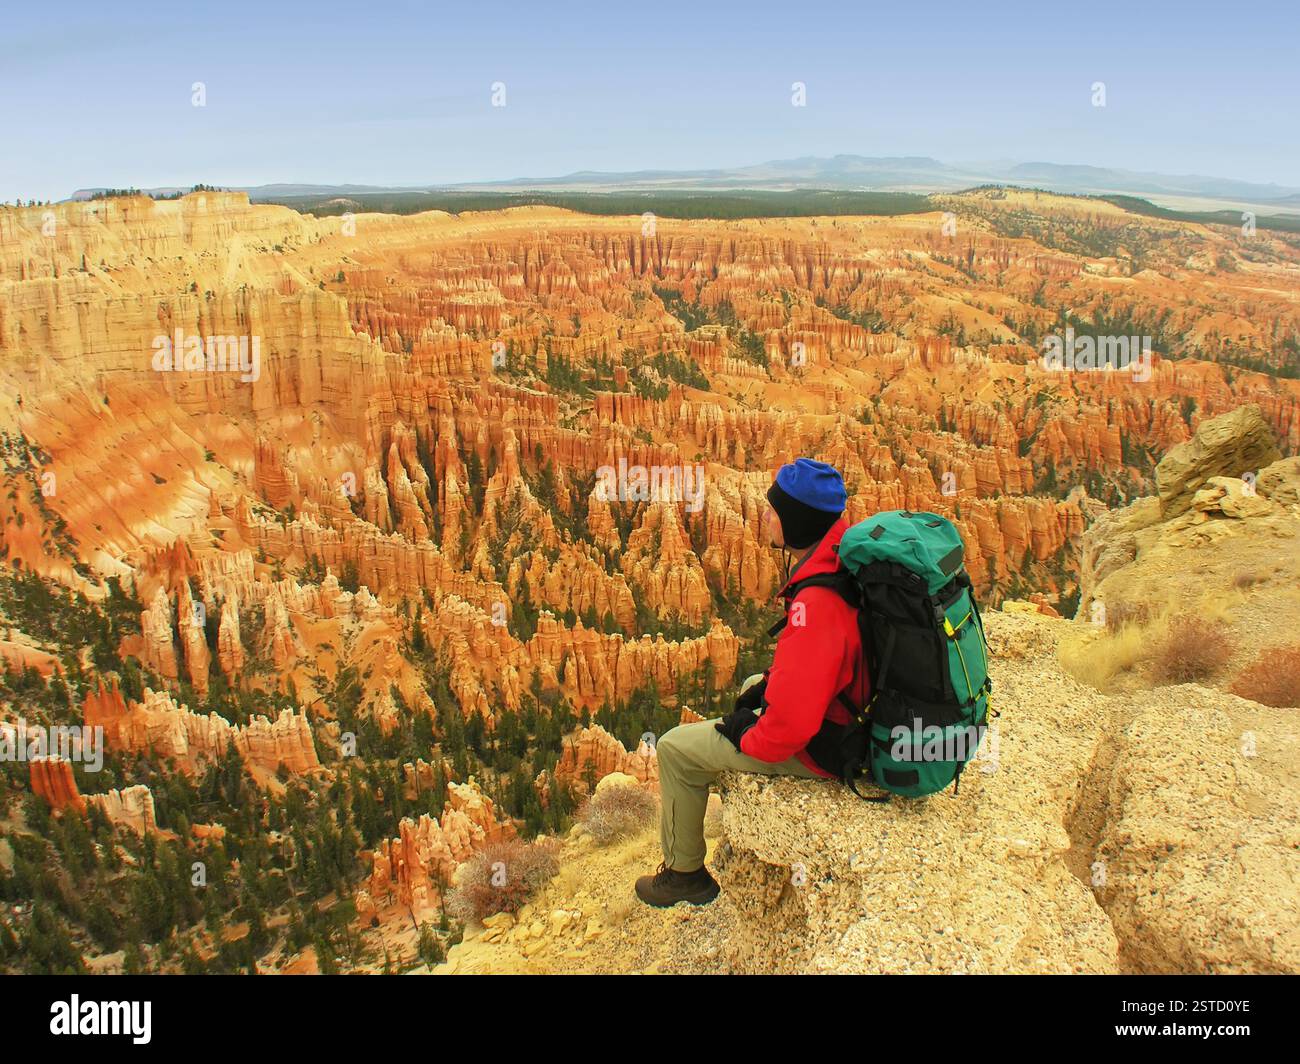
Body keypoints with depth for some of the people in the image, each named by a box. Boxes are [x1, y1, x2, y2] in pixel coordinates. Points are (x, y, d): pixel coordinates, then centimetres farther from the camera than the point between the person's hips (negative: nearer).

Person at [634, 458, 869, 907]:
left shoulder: (817, 602, -36)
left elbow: (792, 721, -34)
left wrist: (748, 736, -14)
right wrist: (767, 686, 6)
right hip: (856, 710, 9)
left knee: (675, 749, 3)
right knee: (752, 685, 36)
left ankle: (685, 874, 24)